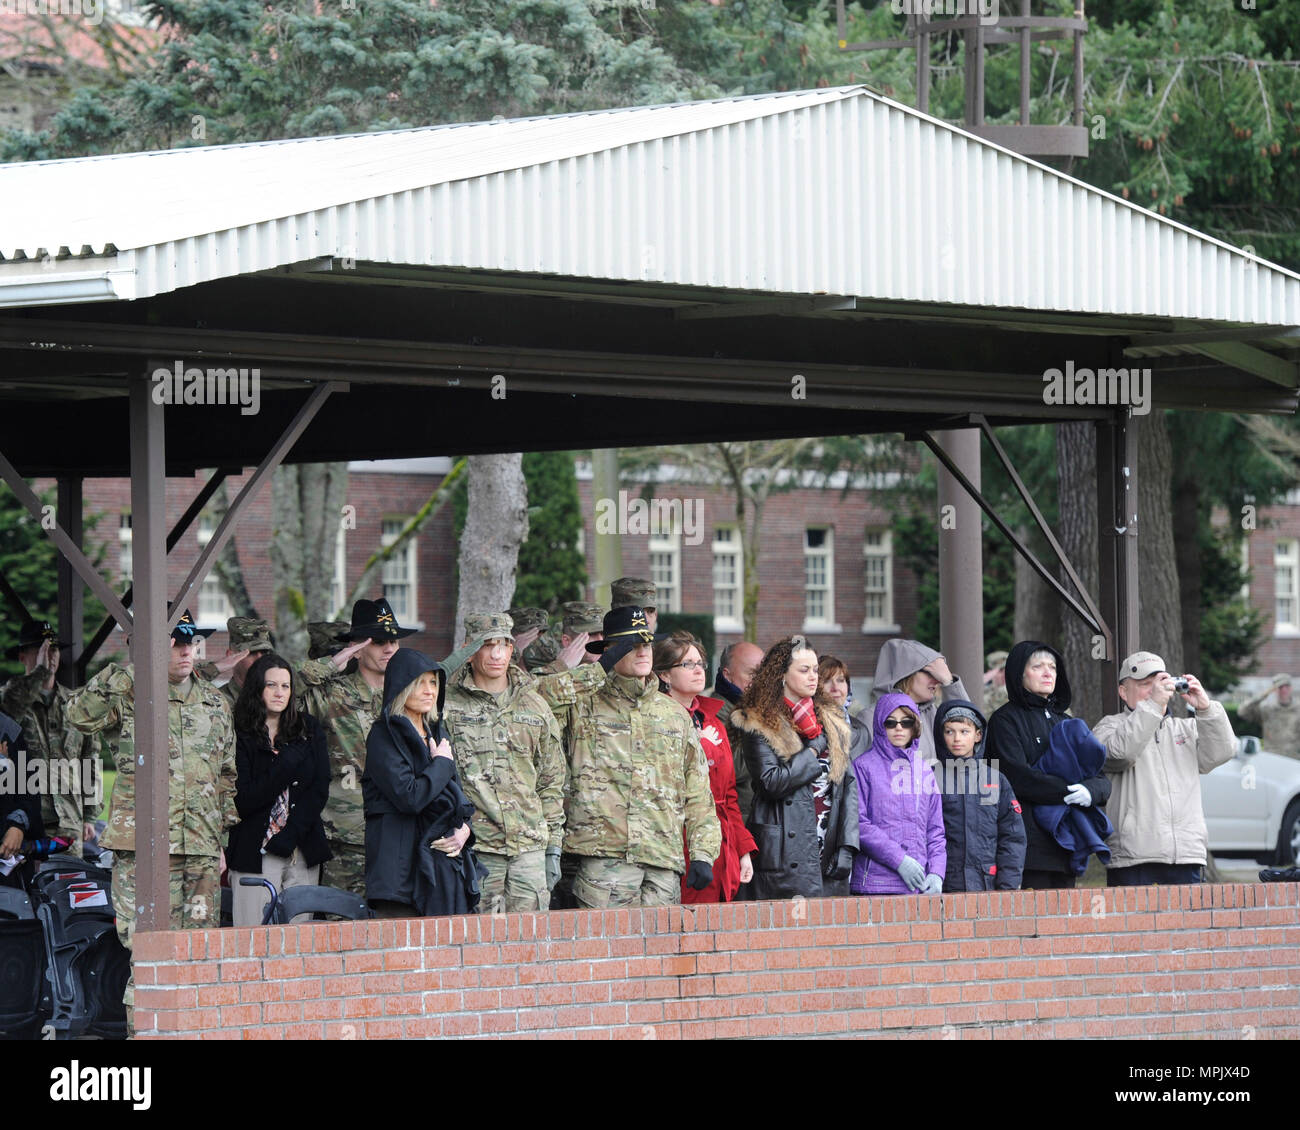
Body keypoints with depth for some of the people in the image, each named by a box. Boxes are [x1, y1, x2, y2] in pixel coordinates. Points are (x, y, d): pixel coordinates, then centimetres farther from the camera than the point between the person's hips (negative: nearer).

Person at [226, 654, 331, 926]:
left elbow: (320, 790, 5)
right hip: (255, 855, -3)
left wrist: (288, 837, -7)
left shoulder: (308, 729, 11)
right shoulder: (241, 736, -1)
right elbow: (243, 802, -8)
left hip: (303, 852, 3)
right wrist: (287, 764, -13)